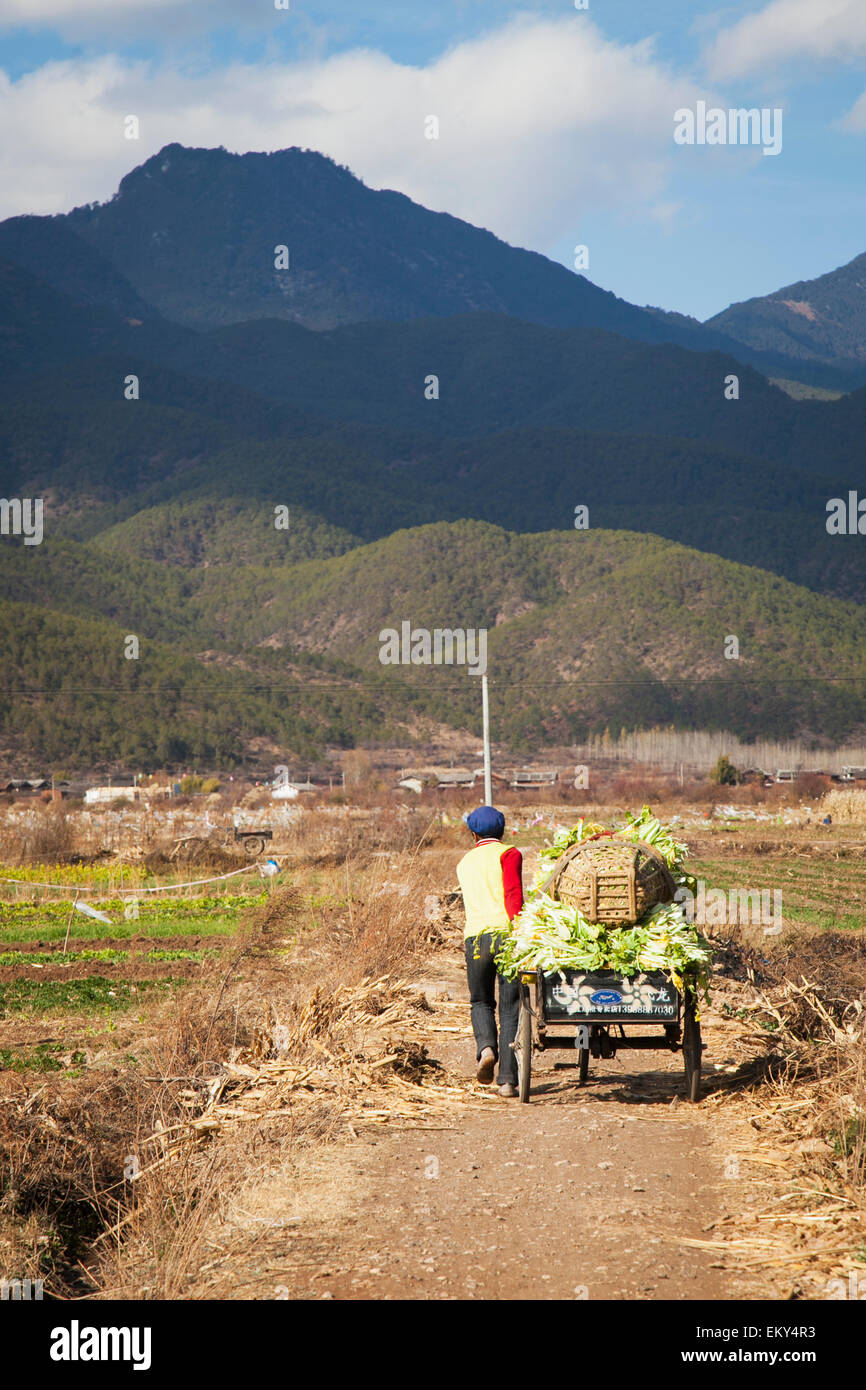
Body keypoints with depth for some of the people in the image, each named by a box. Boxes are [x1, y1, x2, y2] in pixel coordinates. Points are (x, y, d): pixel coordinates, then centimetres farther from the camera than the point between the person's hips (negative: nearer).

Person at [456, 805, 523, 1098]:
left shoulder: (464, 863, 21)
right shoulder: (508, 854, 4)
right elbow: (513, 894, -11)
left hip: (475, 935, 3)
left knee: (481, 1001, 20)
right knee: (510, 1008, 3)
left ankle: (486, 1047, -9)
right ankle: (508, 1079, -2)